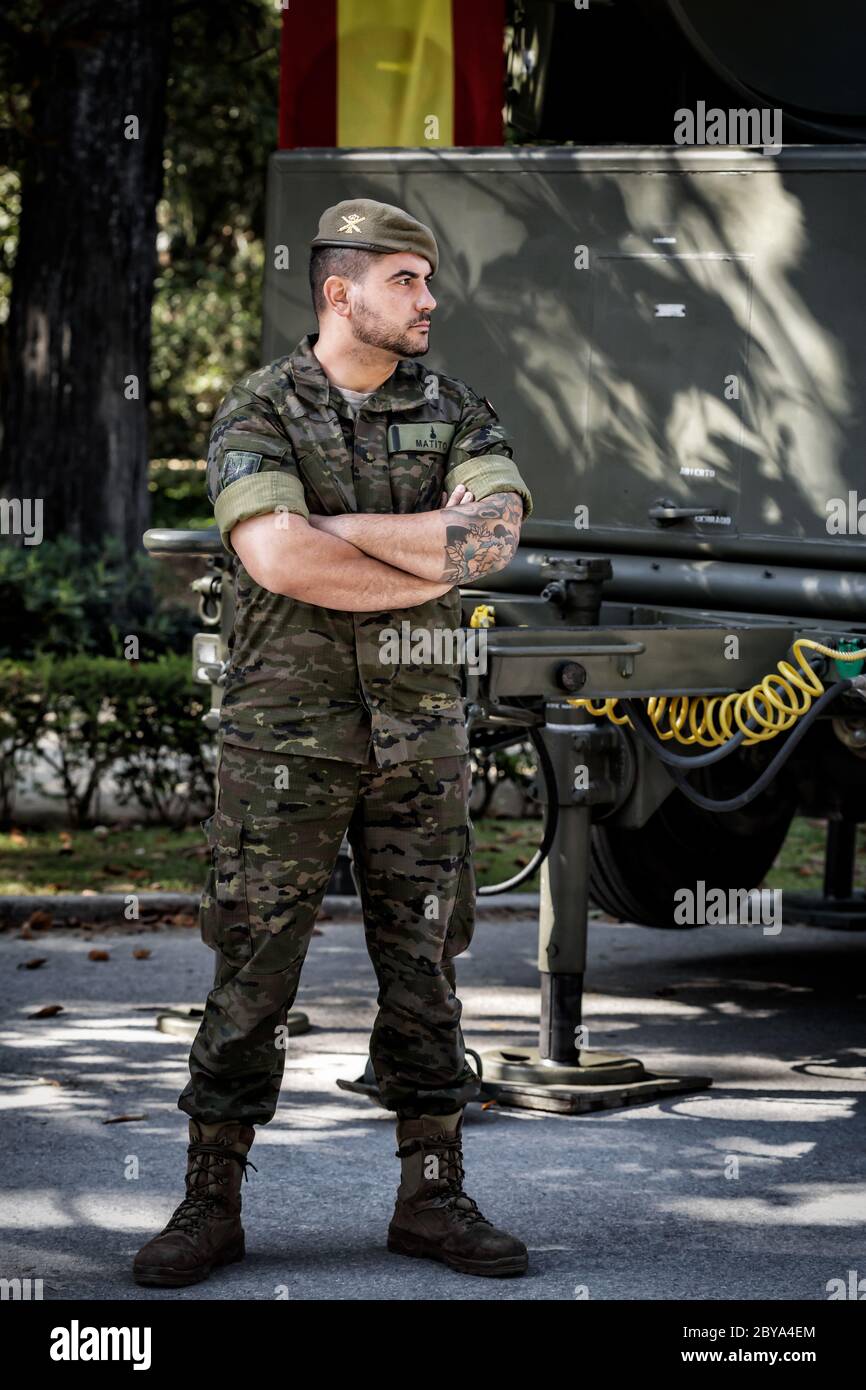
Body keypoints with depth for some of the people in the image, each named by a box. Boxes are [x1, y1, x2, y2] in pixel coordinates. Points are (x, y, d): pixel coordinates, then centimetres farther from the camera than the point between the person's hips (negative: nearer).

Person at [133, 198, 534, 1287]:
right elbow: (278, 559, -21)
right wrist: (433, 563, -13)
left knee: (423, 971, 6)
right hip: (285, 735, -3)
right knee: (251, 973, 0)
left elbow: (495, 531, -12)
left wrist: (344, 527, -15)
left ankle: (432, 1199, 14)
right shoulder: (258, 415, -3)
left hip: (418, 738, 3)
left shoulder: (456, 415, 7)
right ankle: (210, 1206, 7)